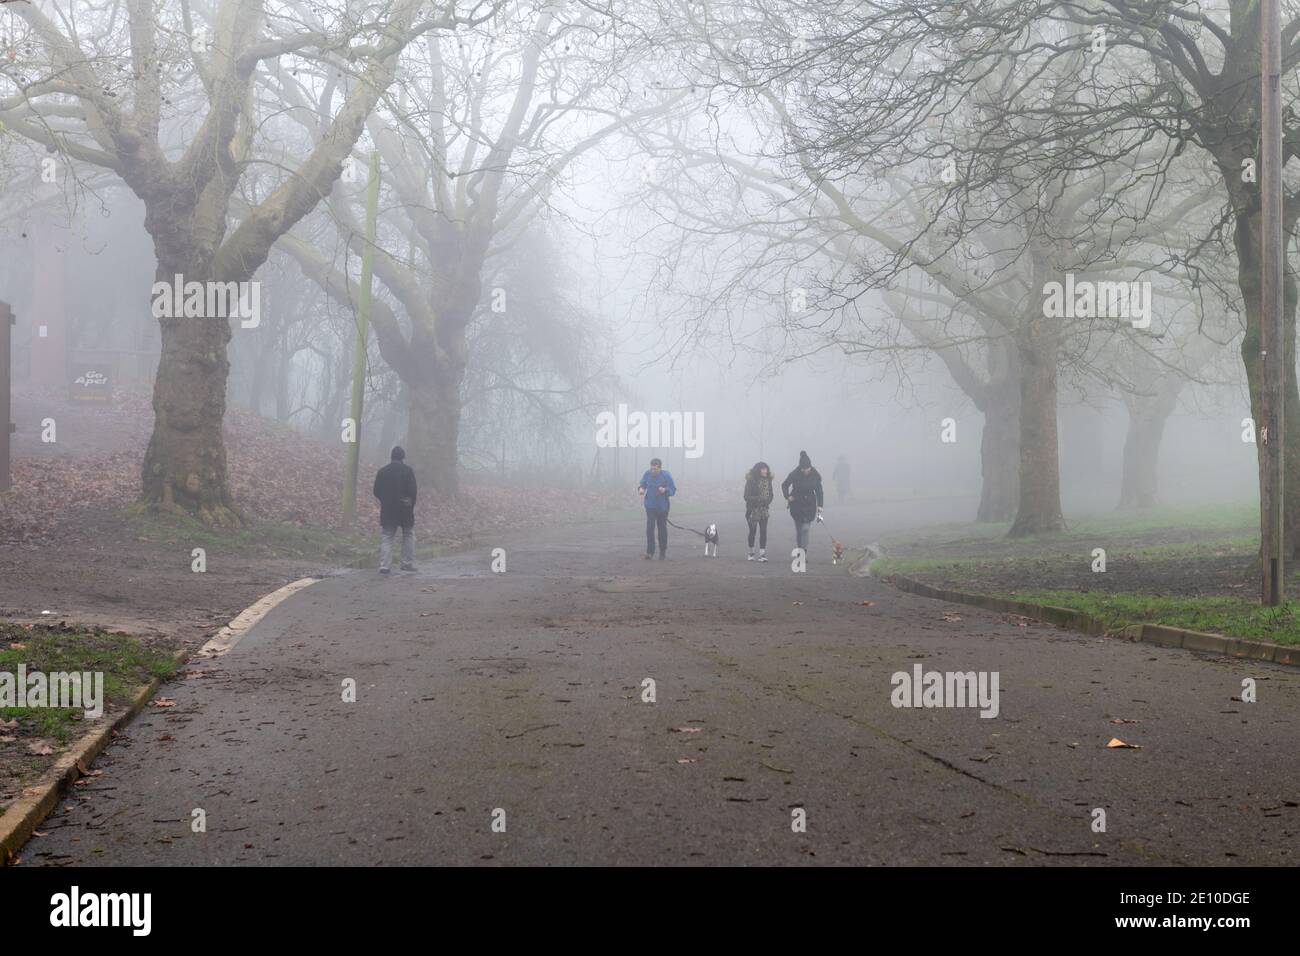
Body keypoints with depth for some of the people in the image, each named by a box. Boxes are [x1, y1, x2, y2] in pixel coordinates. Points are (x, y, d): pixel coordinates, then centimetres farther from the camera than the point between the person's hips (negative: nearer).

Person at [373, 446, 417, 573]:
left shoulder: (382, 471, 4)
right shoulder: (407, 470, -6)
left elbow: (376, 491, 6)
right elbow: (412, 490, -10)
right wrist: (412, 505, 2)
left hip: (387, 510, 3)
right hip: (405, 509, -2)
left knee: (386, 536, 6)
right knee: (408, 534, 12)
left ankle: (384, 565, -4)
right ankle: (408, 563, 9)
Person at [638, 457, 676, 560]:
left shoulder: (666, 476, -12)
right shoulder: (647, 474, -4)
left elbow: (673, 490, -8)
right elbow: (642, 484, 12)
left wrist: (665, 490, -27)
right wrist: (641, 489, -10)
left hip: (662, 507, -1)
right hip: (650, 506, 2)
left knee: (662, 528, 9)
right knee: (650, 528, -11)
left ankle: (663, 551, 26)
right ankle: (650, 552, -10)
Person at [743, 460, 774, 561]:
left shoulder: (768, 480, 4)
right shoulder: (751, 481, -11)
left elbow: (770, 494, 12)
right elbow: (747, 496, -13)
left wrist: (768, 501, -9)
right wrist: (759, 499, -23)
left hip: (764, 509, 3)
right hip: (753, 510, -3)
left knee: (763, 531, -6)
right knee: (752, 531, 5)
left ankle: (762, 554, -6)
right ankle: (751, 553, 22)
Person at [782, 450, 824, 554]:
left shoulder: (815, 475, -7)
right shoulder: (794, 474, -12)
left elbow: (819, 490, 3)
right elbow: (784, 485, 4)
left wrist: (820, 505, -2)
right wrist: (788, 497, -9)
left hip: (810, 504, 1)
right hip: (797, 504, 0)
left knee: (805, 528, -11)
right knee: (799, 528, 3)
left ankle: (803, 551, -14)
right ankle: (801, 550, 14)